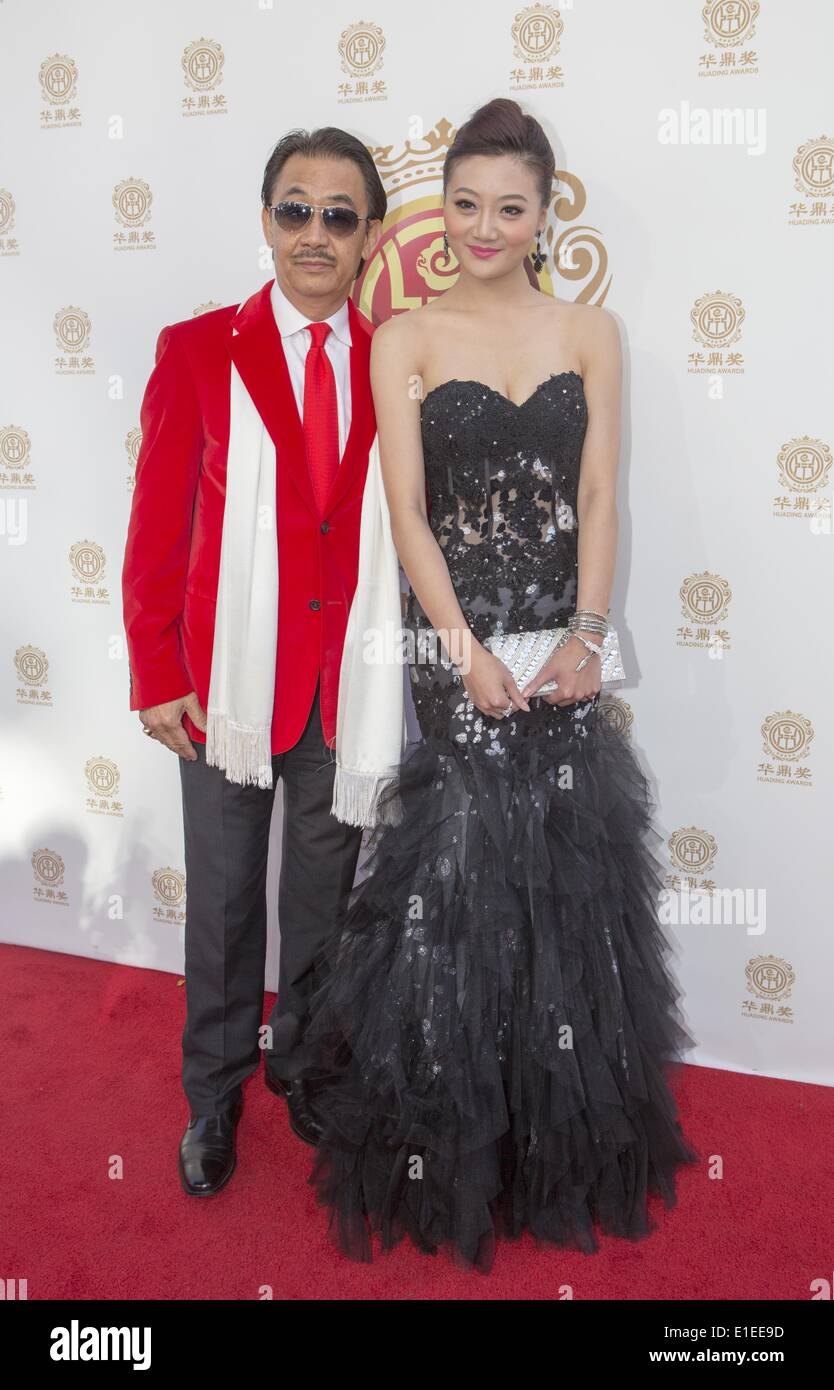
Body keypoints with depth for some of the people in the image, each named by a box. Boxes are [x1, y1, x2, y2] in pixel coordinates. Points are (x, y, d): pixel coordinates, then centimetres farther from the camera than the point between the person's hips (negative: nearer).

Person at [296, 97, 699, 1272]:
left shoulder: (591, 333, 8)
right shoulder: (404, 339, 3)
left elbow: (601, 497, 2)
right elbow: (406, 510, -4)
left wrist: (586, 635, -11)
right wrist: (468, 653, -14)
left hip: (563, 643, 2)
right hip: (453, 639, -2)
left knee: (567, 884, 8)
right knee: (456, 885, 2)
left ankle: (565, 1144, 30)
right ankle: (450, 1153, 23)